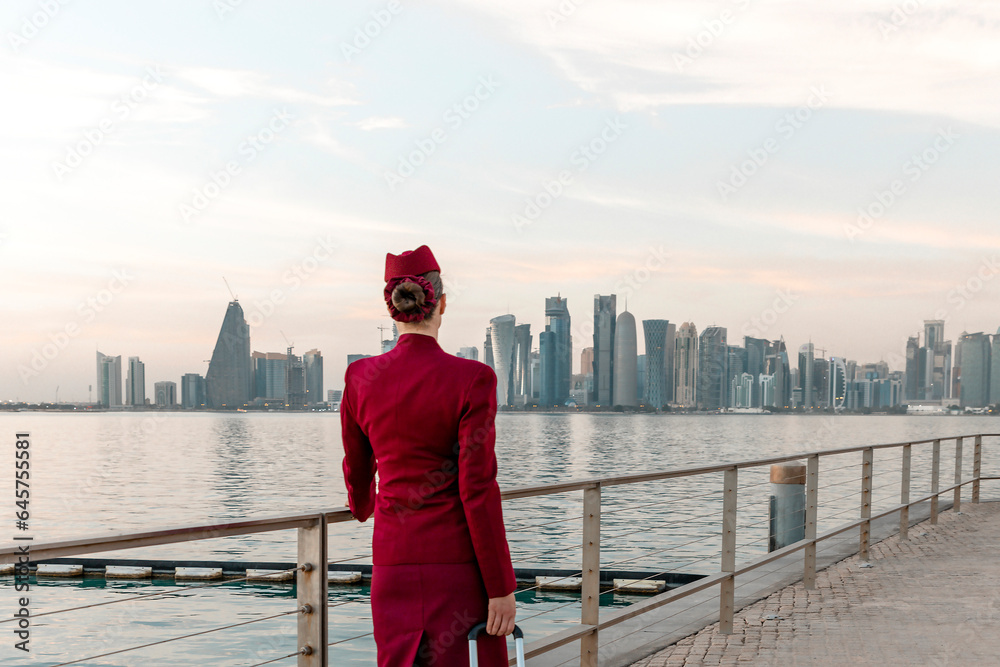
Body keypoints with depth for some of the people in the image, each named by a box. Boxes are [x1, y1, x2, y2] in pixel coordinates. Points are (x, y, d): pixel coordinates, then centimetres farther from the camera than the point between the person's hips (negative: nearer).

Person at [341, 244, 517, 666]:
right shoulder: (471, 379, -12)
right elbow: (478, 490, -15)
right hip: (460, 561, -4)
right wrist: (501, 587, -10)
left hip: (394, 559, 4)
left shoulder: (360, 378, 1)